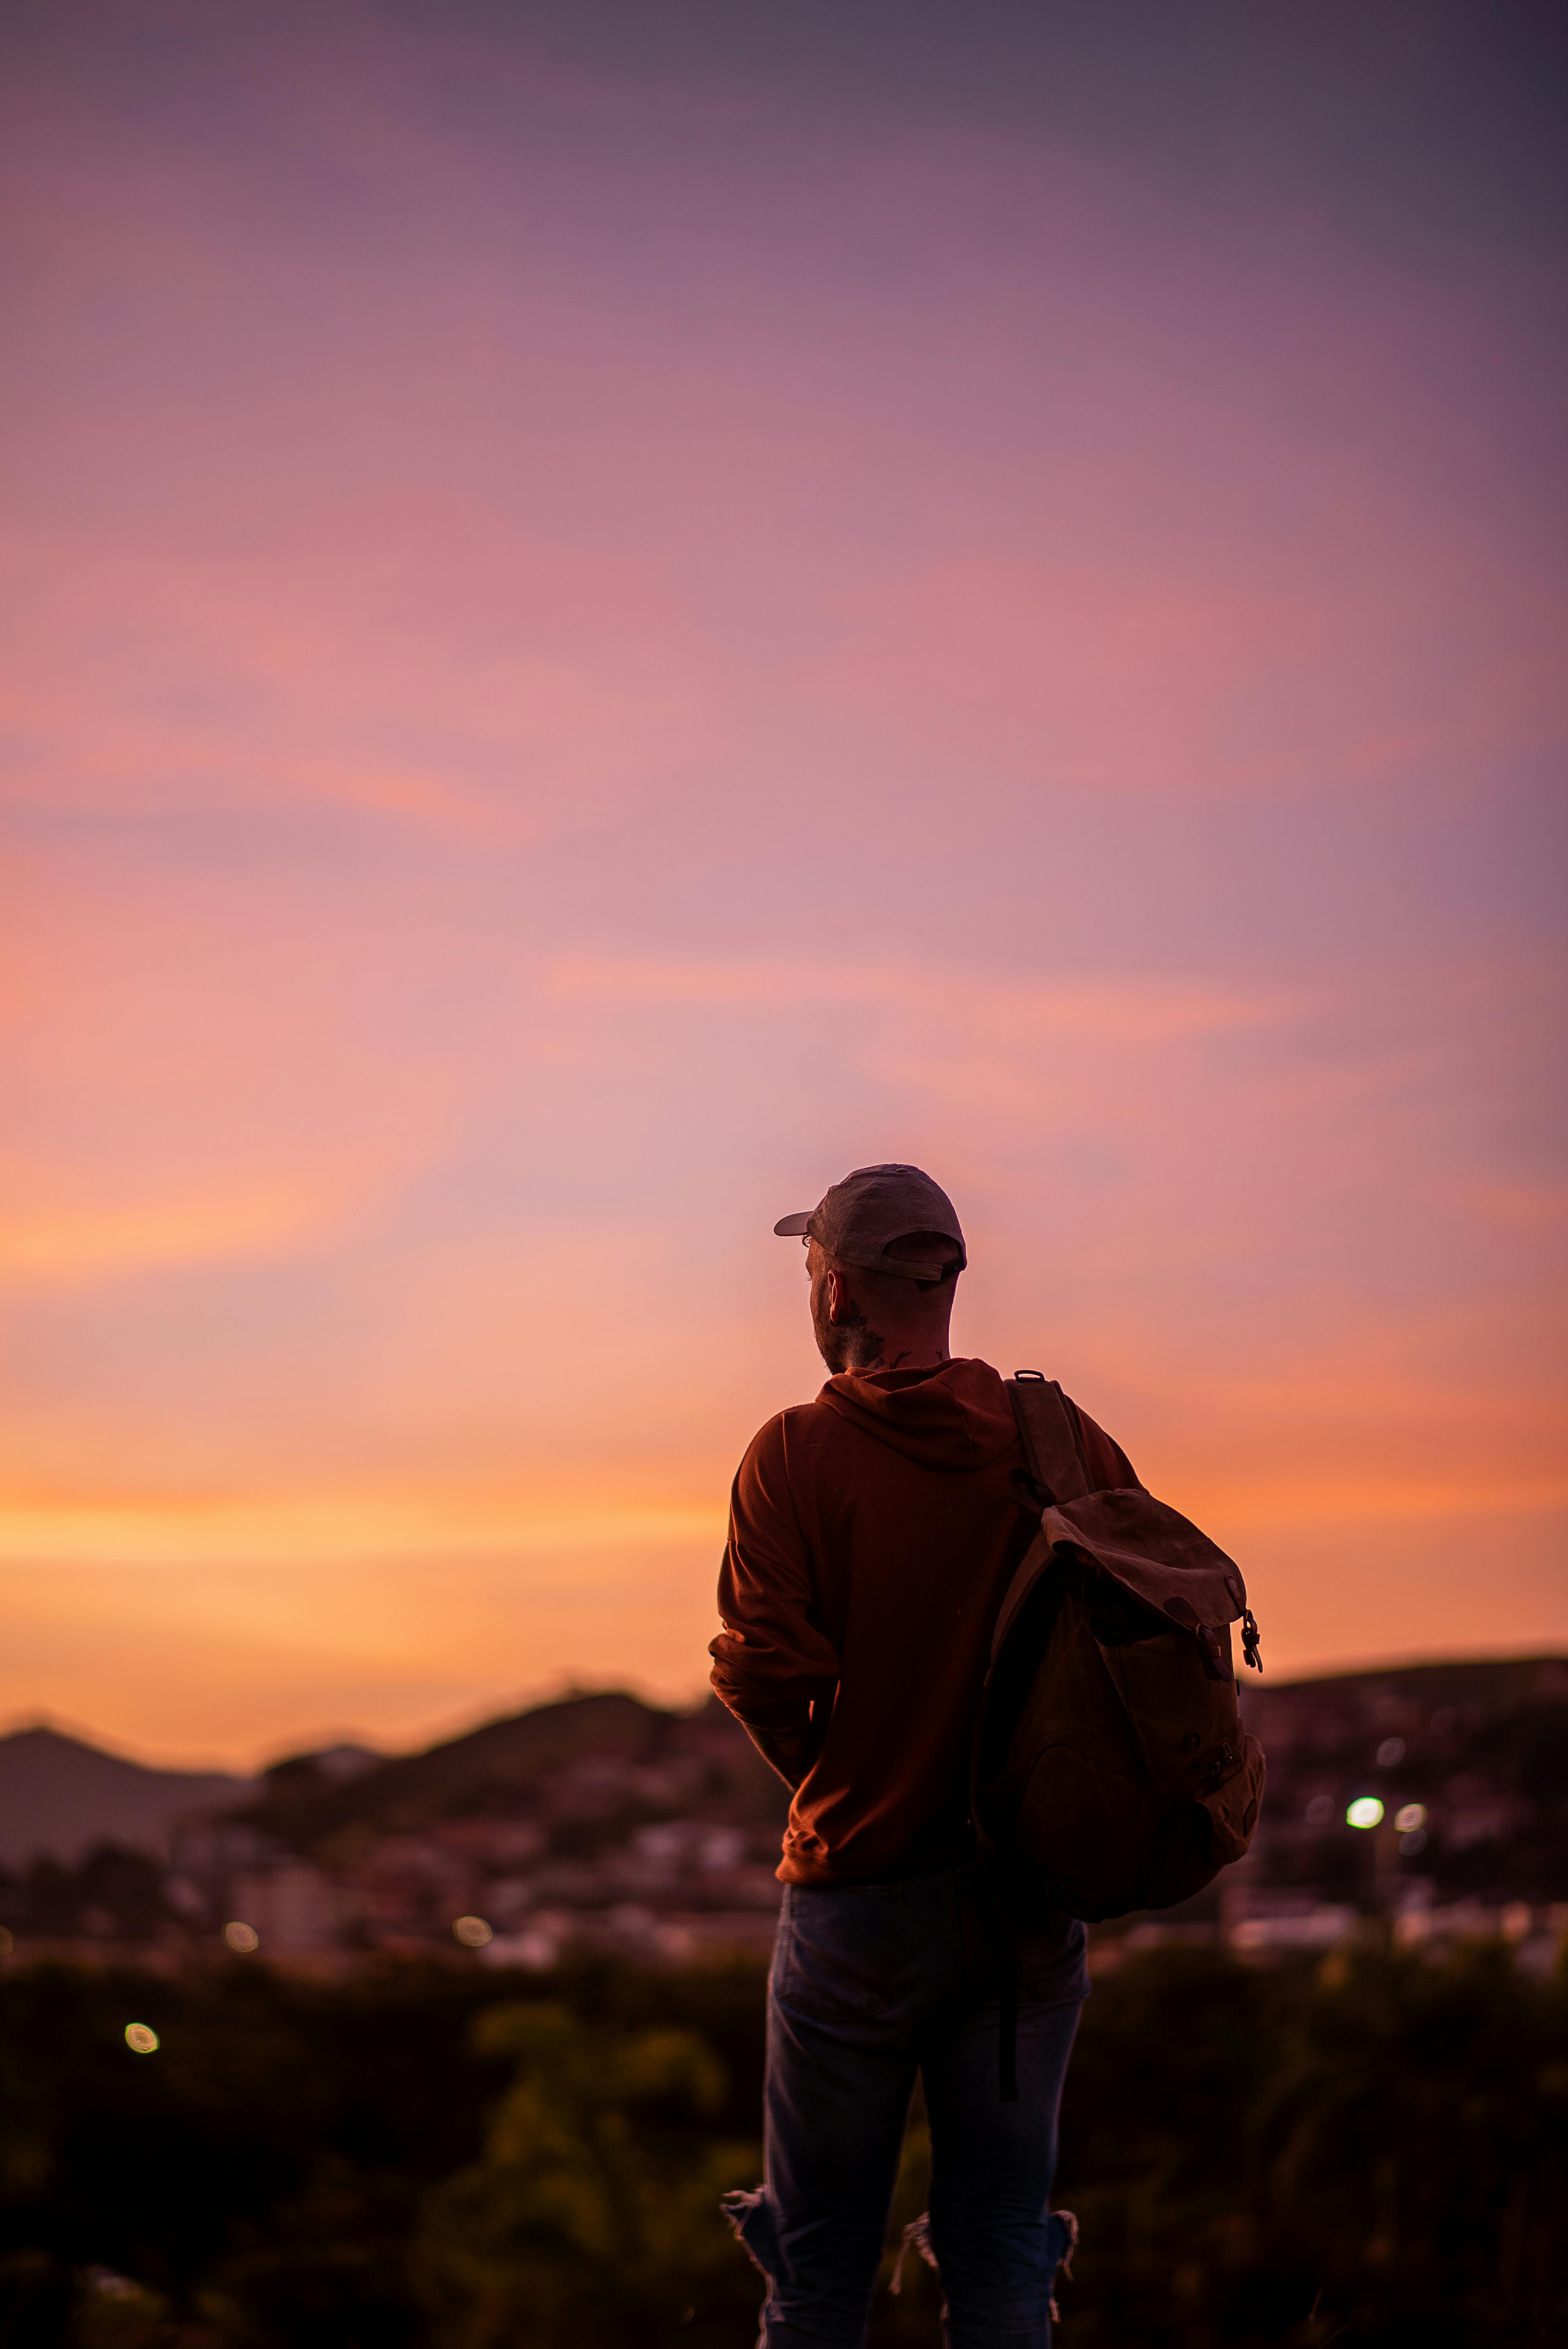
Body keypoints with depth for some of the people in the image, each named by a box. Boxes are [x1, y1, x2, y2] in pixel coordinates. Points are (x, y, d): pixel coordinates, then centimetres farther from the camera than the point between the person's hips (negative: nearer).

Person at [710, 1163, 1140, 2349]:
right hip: (1034, 1897, 3)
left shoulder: (798, 1453, -10)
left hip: (862, 1898, -3)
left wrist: (834, 1787, 5)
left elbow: (766, 1672, -16)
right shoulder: (1065, 1438, 0)